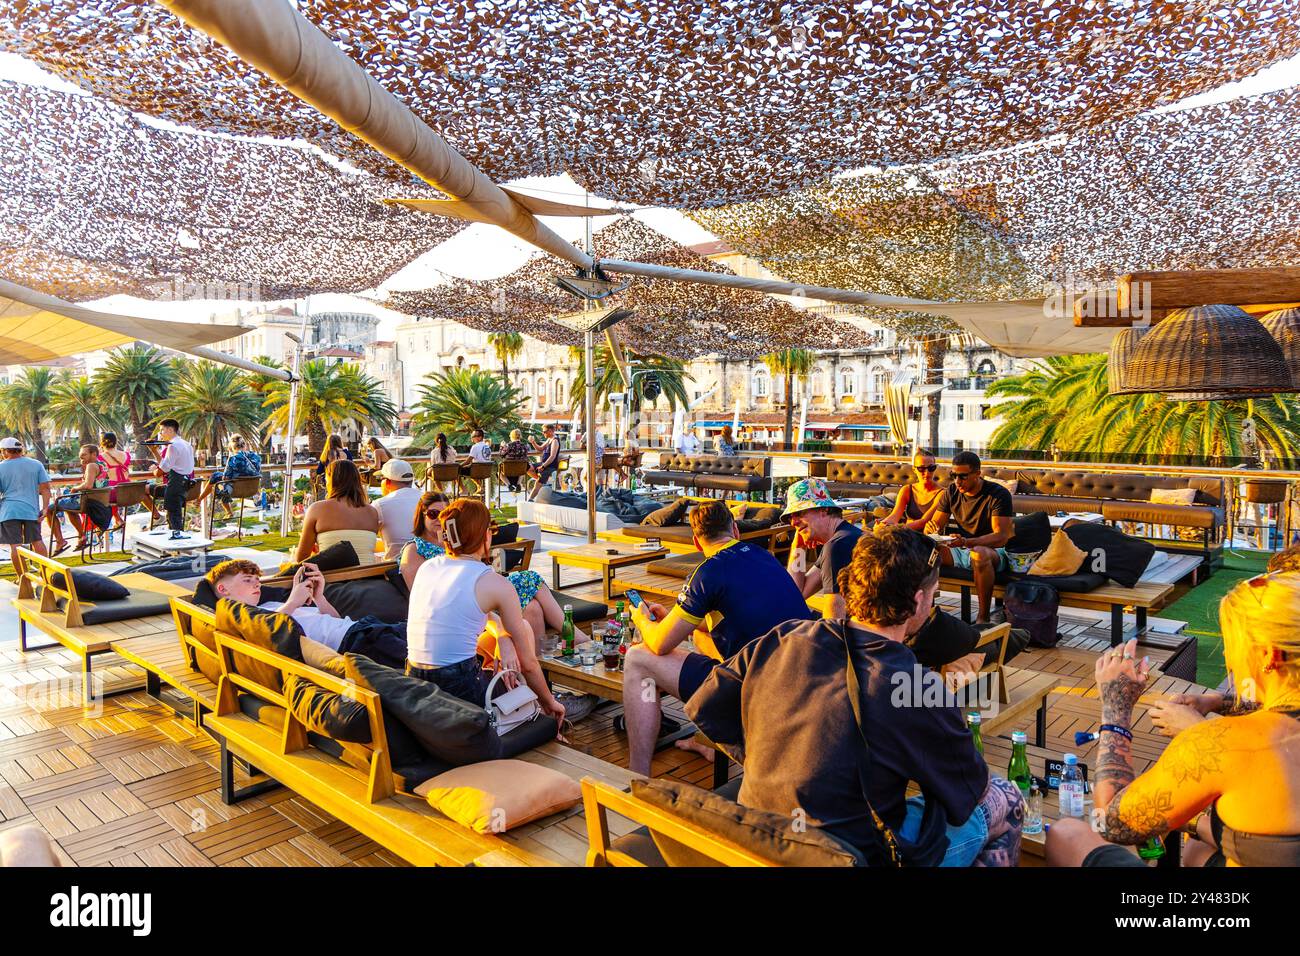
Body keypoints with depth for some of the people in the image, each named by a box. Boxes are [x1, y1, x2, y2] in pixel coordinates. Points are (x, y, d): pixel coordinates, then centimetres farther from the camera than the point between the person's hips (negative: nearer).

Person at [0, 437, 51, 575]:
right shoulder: (36, 464, 3)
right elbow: (45, 488, -1)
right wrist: (45, 507, 1)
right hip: (31, 509, 2)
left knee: (15, 545, 1)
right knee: (36, 540, 15)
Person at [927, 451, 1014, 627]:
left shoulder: (999, 494, -14)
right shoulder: (952, 492, 2)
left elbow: (1001, 537, -23)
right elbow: (936, 525, 4)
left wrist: (967, 542, -40)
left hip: (993, 551, -5)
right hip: (961, 549, 5)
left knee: (978, 554, -41)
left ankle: (983, 618, -29)